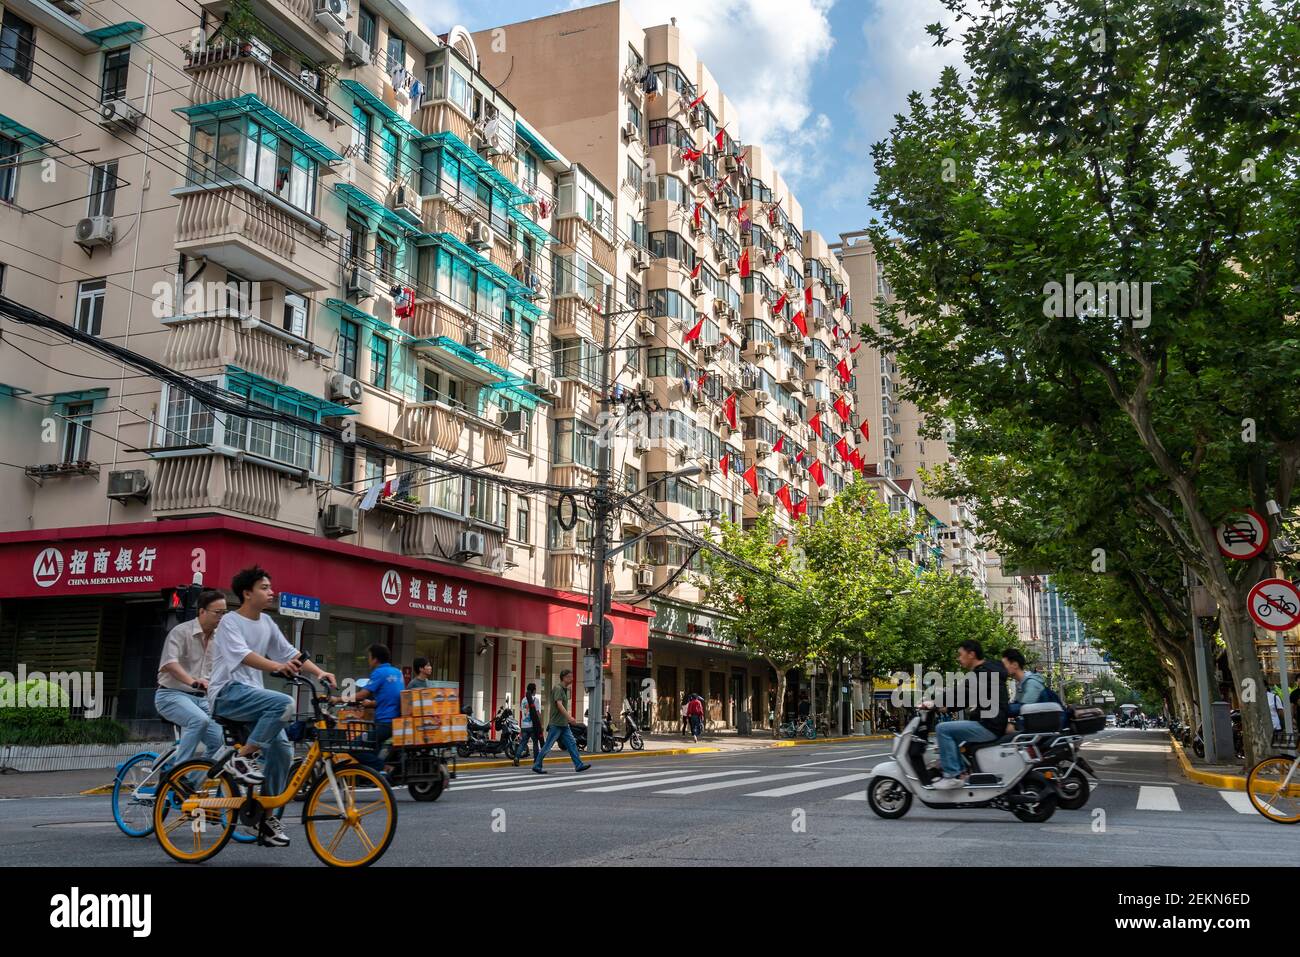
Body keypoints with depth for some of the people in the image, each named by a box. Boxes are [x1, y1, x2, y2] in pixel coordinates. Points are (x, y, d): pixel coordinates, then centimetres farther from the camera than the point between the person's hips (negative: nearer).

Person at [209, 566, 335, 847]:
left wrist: (319, 672, -8)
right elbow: (243, 654, -25)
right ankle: (242, 758, -19)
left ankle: (267, 814, 4)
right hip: (228, 694, -7)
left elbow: (290, 652, 8)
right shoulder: (230, 622, -8)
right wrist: (277, 666, -43)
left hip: (252, 693, 7)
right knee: (283, 703, -31)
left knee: (282, 749, -7)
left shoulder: (267, 623, 13)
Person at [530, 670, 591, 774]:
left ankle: (579, 765, 4)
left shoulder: (564, 690, 15)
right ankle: (537, 766, 7)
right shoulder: (558, 689, -15)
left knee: (572, 743, 4)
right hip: (556, 723, -9)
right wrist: (569, 717, -34)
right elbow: (559, 704, -26)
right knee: (548, 746, -2)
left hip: (564, 724, 9)